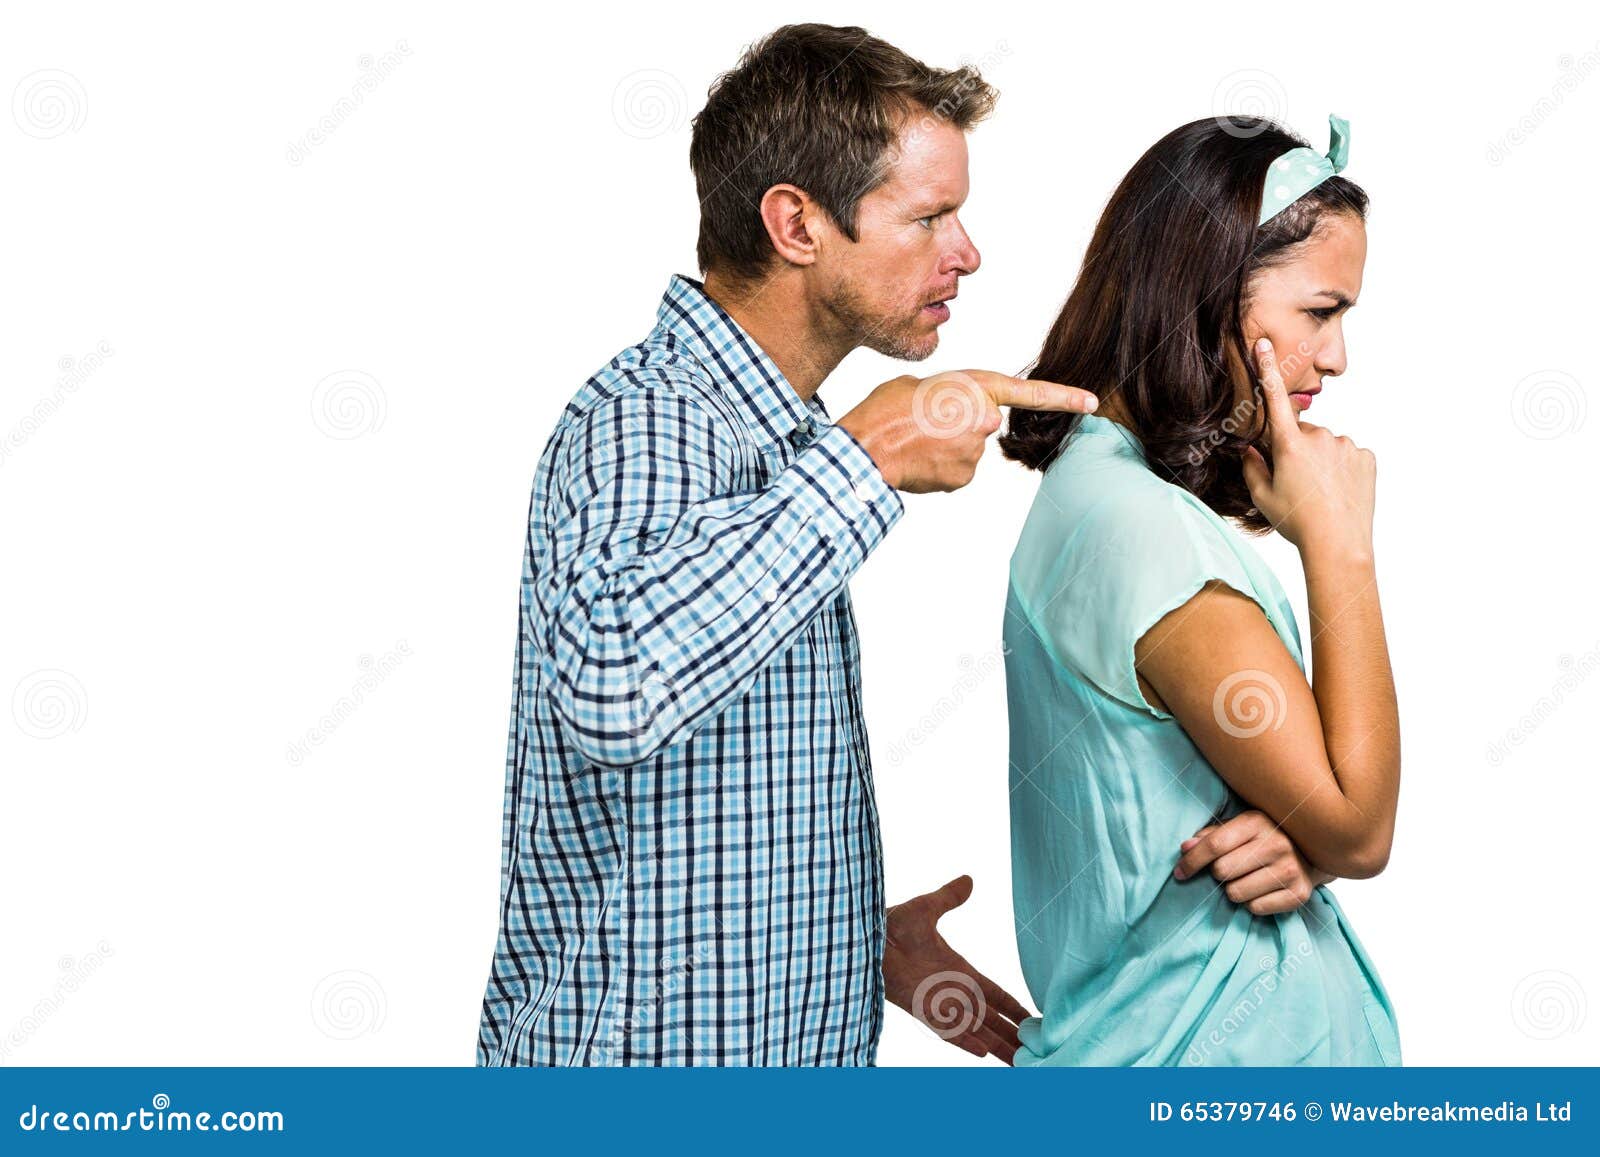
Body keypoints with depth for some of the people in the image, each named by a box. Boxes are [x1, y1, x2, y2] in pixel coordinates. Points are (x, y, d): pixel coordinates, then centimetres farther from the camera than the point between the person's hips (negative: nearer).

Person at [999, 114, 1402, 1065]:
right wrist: (1340, 542, -16)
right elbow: (1358, 829, -18)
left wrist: (1289, 839, -12)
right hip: (1215, 1033, -9)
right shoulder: (1141, 525, -23)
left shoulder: (1112, 488, 8)